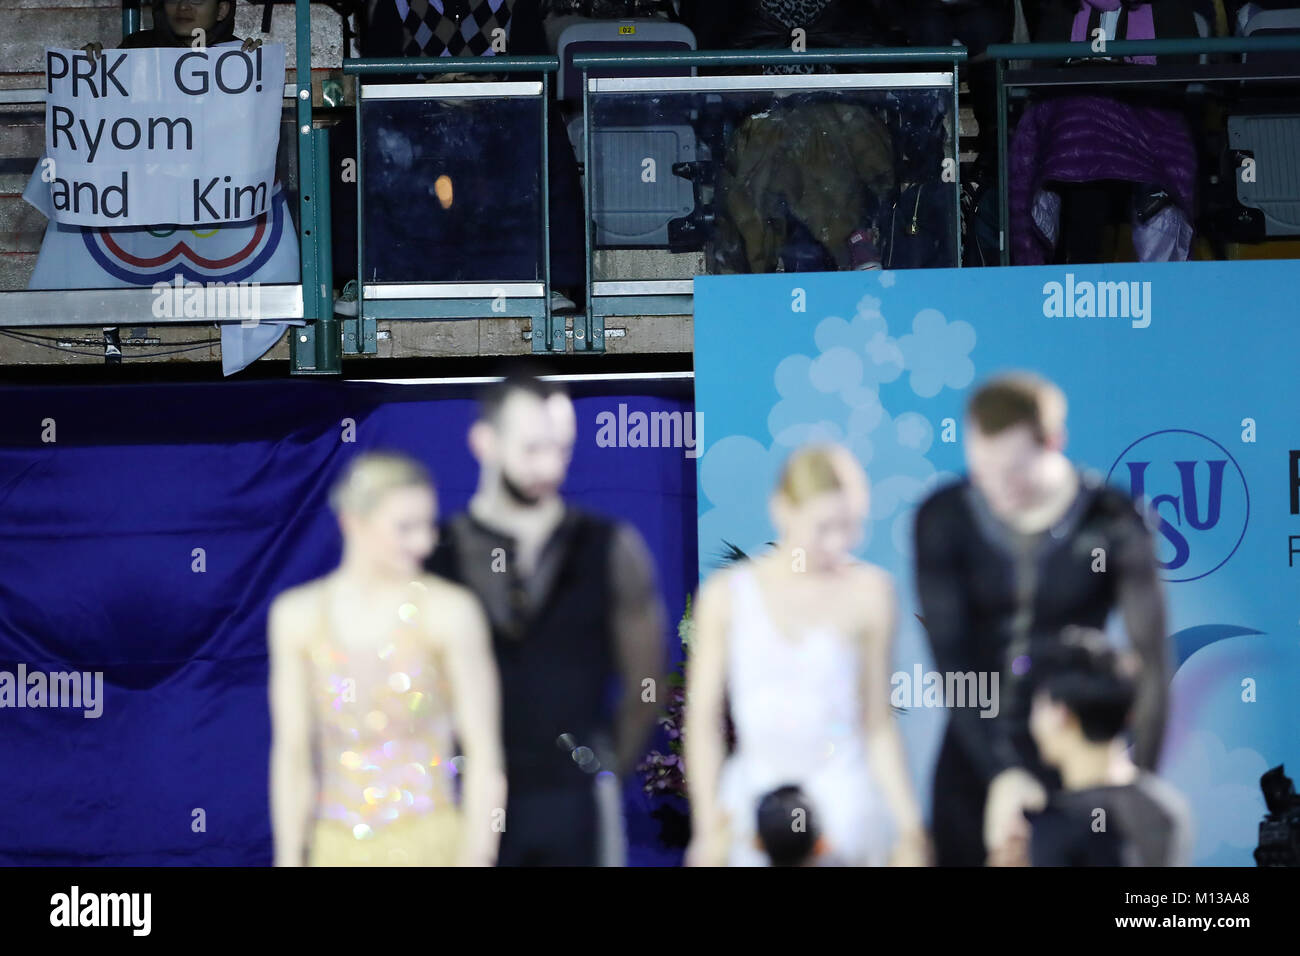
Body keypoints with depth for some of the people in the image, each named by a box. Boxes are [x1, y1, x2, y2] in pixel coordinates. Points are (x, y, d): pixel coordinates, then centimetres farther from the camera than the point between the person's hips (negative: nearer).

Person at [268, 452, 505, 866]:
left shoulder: (450, 611, -6)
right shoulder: (295, 615, 3)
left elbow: (484, 755, -6)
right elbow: (292, 754, 6)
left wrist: (475, 860, -9)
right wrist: (289, 861, 5)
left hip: (429, 848, -3)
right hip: (336, 851, 3)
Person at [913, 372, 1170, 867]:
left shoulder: (1112, 522, -11)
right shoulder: (943, 519, -7)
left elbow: (1151, 659, -11)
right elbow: (950, 657, -12)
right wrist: (999, 772, -24)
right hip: (974, 759, 2)